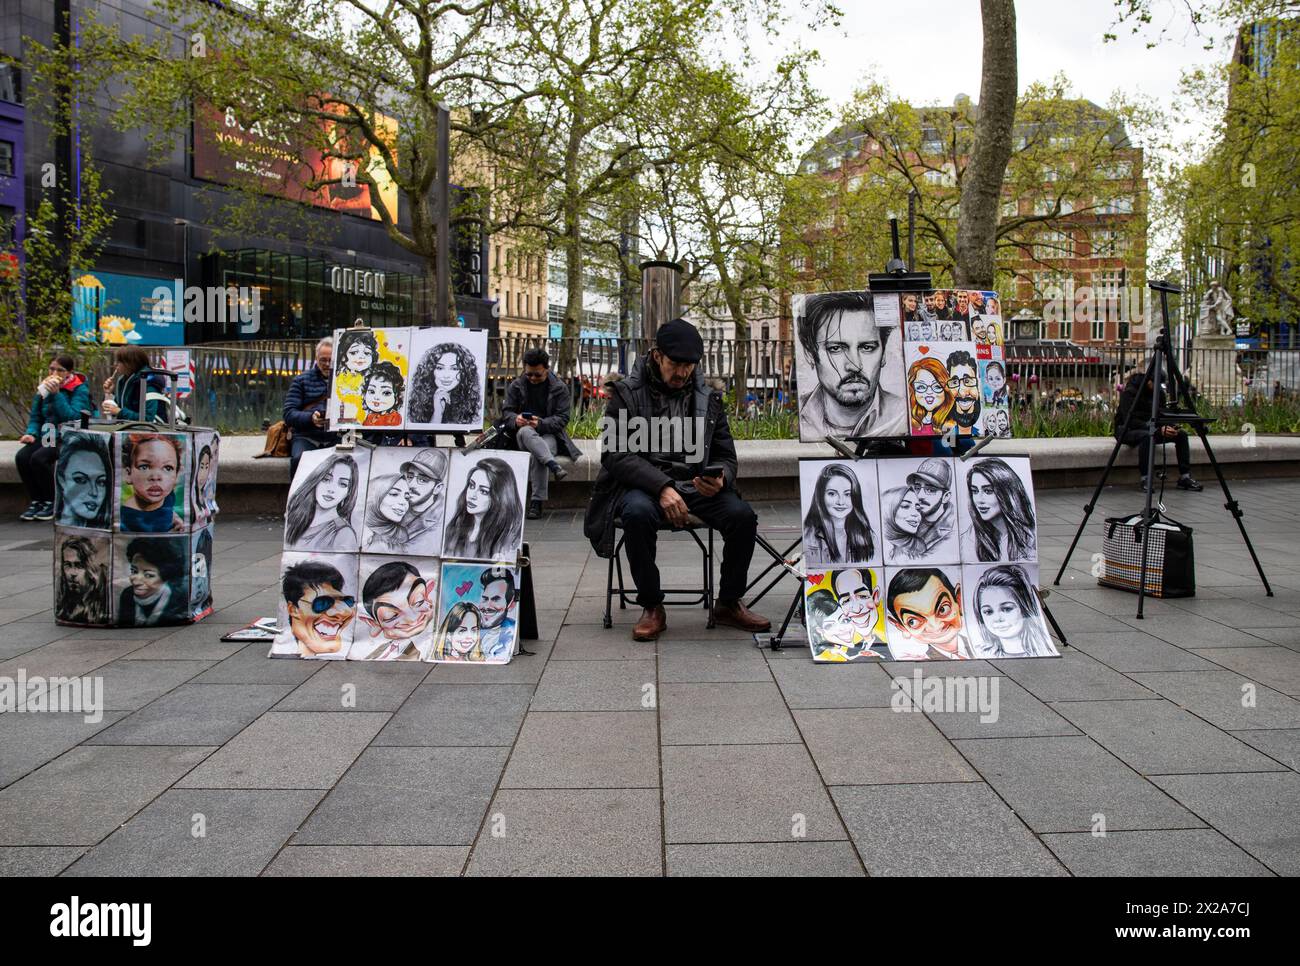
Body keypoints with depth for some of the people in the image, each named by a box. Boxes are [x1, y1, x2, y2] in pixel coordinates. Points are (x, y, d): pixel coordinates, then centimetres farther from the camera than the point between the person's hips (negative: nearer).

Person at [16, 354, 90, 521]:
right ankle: (36, 501, -4)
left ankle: (52, 503, -10)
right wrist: (31, 433, -4)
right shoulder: (43, 388, 12)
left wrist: (56, 394, -23)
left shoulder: (80, 390, -6)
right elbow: (35, 416, 16)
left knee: (38, 458, -29)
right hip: (47, 437, 6)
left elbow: (72, 417, -20)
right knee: (21, 457, -21)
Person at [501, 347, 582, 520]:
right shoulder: (516, 385, 11)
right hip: (522, 436, 2)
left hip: (549, 434, -2)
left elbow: (562, 418, -3)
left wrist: (541, 424, -22)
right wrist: (515, 419, -19)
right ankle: (554, 466, -56)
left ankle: (536, 502, -38)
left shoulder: (559, 388, 5)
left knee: (537, 454, -37)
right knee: (526, 432, -38)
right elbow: (506, 411, 7)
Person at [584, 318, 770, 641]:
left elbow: (726, 456, 13)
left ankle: (728, 604, 0)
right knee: (638, 513, -37)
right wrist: (662, 487, -23)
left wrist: (720, 480, -14)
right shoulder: (627, 394, 1)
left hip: (696, 485, 3)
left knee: (742, 516, -24)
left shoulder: (708, 399, 11)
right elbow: (616, 455, -9)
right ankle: (652, 607, -17)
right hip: (644, 485, -3)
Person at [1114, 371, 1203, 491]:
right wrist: (1158, 430, -33)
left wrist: (1169, 427, -18)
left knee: (1181, 433, -11)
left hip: (1152, 428, 7)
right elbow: (1130, 420, -27)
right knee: (1146, 435, -39)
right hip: (1127, 430, -7)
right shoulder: (1129, 391, -20)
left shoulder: (1159, 391, 2)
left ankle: (1185, 477, -7)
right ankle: (1145, 479, -29)